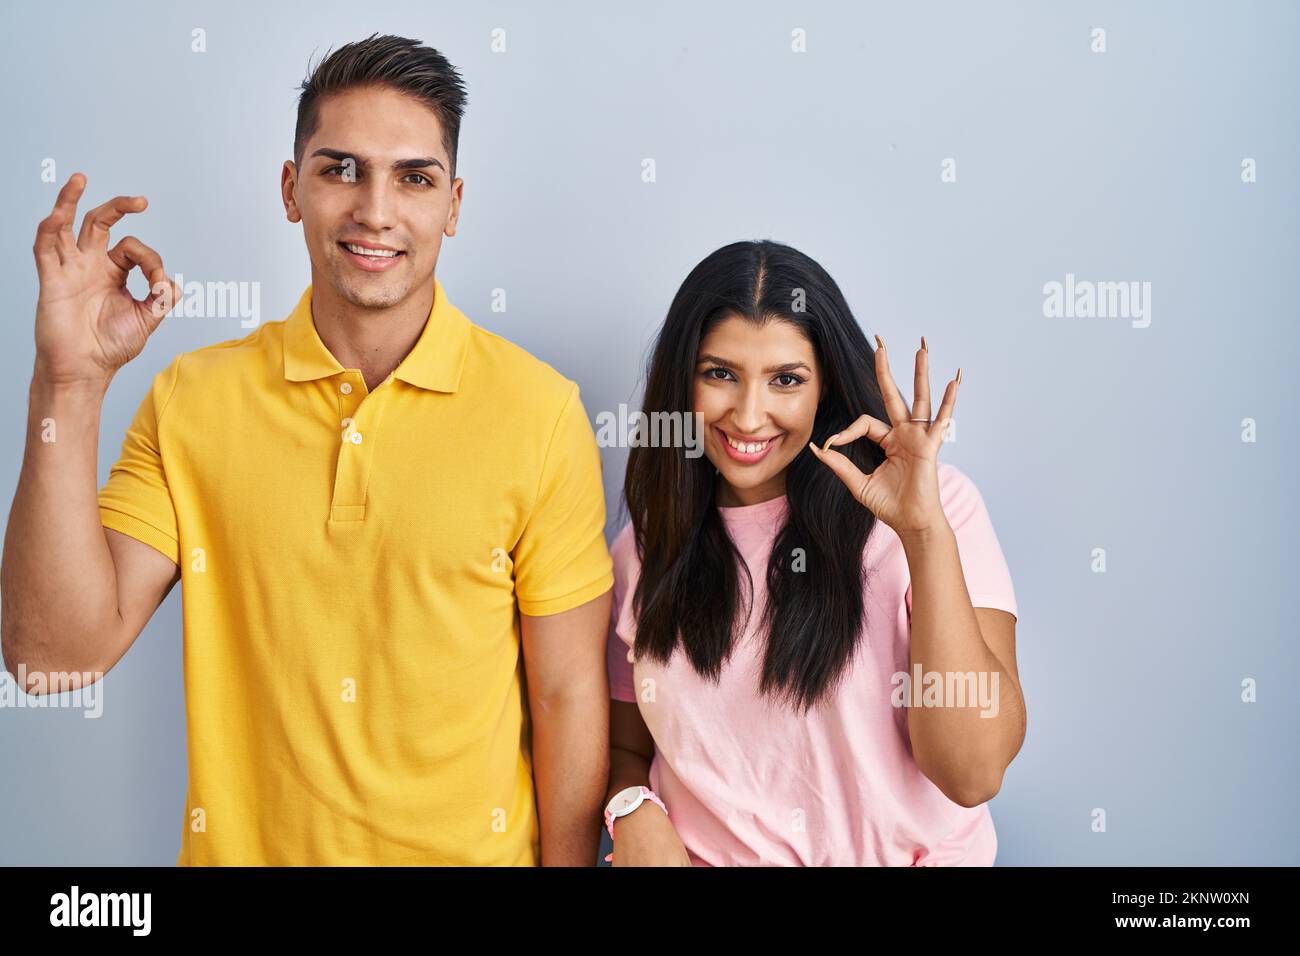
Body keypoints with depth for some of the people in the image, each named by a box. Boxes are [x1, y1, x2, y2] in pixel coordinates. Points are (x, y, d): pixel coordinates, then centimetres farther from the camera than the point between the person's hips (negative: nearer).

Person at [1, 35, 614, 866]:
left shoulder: (539, 412, -14)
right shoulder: (192, 400, -7)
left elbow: (568, 695, -9)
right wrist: (71, 385, -20)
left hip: (472, 850, -1)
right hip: (239, 846, 2)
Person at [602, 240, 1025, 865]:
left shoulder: (939, 504, -7)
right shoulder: (646, 548, 3)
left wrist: (926, 532, -20)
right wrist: (633, 811, -9)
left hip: (900, 854, -1)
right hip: (702, 855, 2)